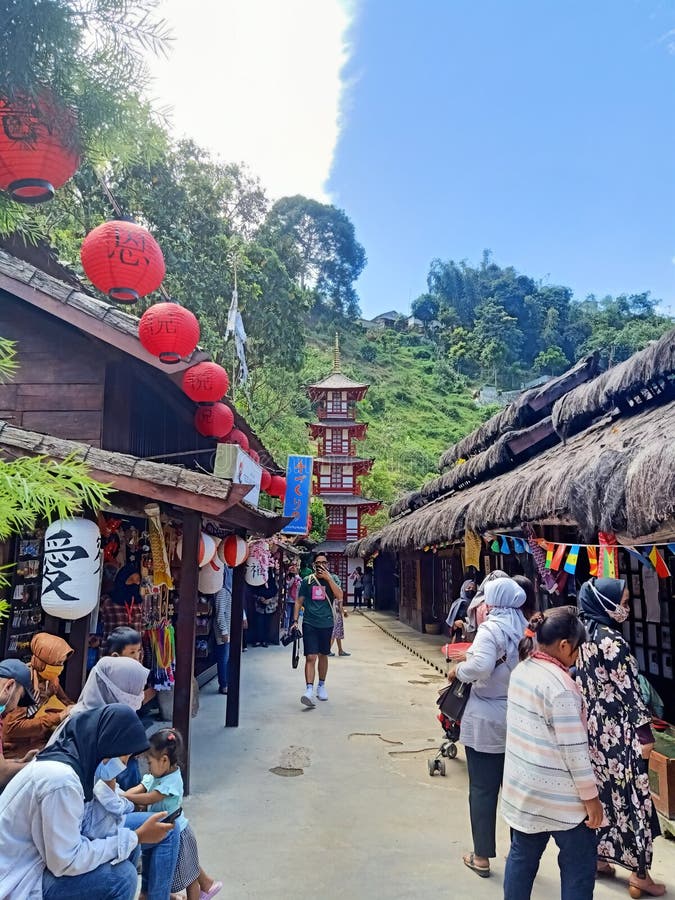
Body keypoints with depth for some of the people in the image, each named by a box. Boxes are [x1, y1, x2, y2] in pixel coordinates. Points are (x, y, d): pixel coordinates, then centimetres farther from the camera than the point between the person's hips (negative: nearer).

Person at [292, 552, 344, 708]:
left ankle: (321, 686, 33)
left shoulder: (333, 579, 1)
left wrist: (328, 578, -20)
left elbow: (339, 595, -15)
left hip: (326, 623, 1)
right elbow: (299, 602, 7)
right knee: (311, 657, -11)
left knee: (323, 655, 16)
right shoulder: (307, 581, 2)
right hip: (309, 623, -1)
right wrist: (295, 621, 0)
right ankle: (309, 690, -14)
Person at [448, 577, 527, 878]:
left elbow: (481, 666, -32)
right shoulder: (527, 629, 4)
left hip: (486, 722, -6)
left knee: (482, 789, 7)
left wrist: (458, 670, -15)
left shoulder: (491, 629, -17)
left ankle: (481, 857, 19)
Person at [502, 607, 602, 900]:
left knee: (522, 856, 18)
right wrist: (591, 796, -11)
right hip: (557, 794, -8)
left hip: (522, 787, 8)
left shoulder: (521, 671, 2)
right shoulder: (559, 684, -23)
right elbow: (573, 747, -20)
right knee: (579, 867, 9)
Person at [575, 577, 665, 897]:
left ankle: (596, 855, 29)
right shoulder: (611, 640, -21)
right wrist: (644, 732, -12)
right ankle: (640, 873, 15)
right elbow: (628, 690, -19)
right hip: (617, 731, -8)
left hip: (592, 726, 8)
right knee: (631, 796, 4)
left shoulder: (584, 635, 4)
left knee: (599, 791, 18)